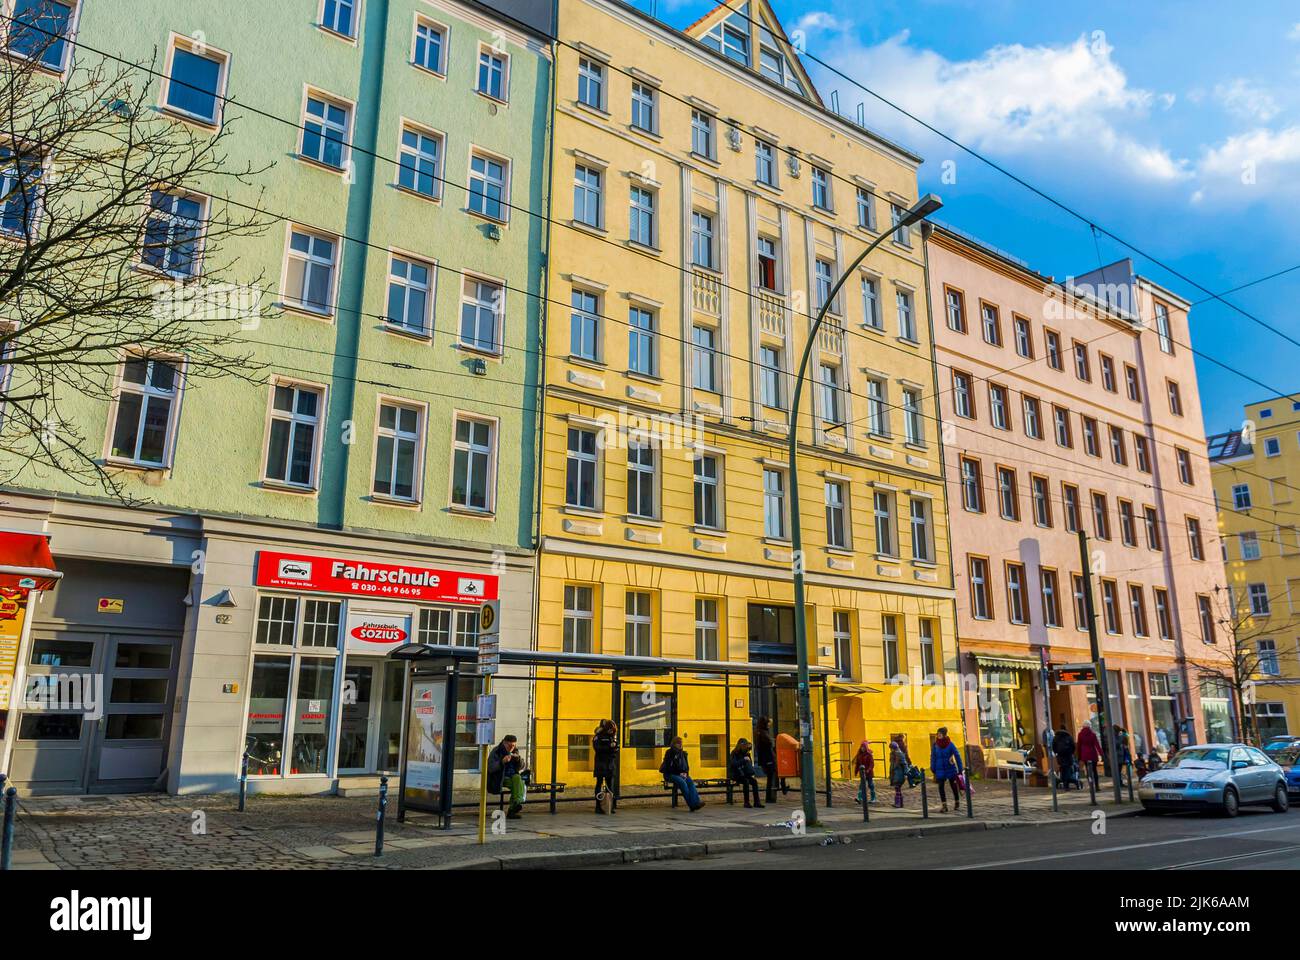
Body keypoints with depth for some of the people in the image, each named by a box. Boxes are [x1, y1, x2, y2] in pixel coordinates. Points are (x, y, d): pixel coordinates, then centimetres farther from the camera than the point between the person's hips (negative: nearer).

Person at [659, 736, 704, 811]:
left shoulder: (683, 753, 14)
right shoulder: (669, 753, -3)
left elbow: (687, 766, 17)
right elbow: (668, 766, -9)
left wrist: (685, 773, -4)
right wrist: (679, 773, -14)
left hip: (681, 774, 5)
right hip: (670, 774, -5)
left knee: (690, 781, -26)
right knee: (682, 782, -33)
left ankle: (695, 803, -40)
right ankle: (691, 804, -36)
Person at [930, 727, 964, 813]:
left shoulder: (950, 744, -11)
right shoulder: (935, 745, -4)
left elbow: (957, 756, -6)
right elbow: (933, 758, 3)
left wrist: (960, 770, -7)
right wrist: (933, 770, 2)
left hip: (951, 769, -1)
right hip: (940, 770, 2)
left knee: (954, 786, 12)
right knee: (941, 787, -8)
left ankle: (957, 804, 32)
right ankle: (944, 806, -4)